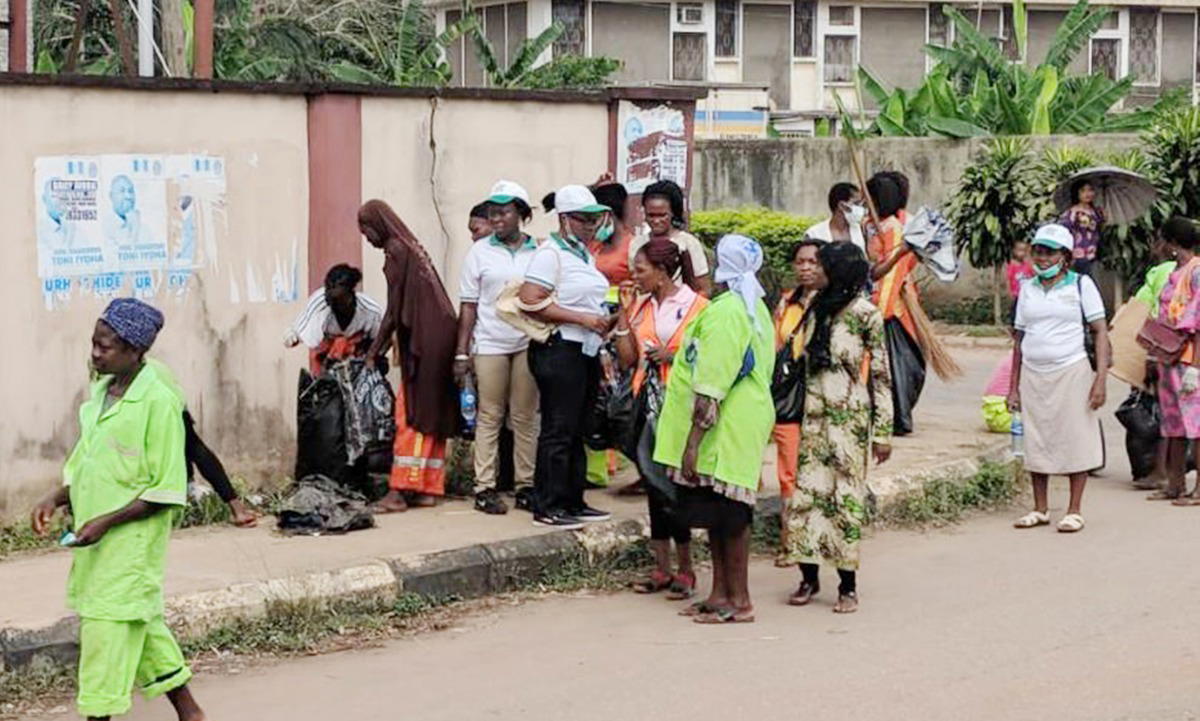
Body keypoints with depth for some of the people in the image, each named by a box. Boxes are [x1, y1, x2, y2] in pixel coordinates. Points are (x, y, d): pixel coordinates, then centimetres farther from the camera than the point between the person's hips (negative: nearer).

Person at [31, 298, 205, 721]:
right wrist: (57, 499, 3)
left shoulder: (158, 402, -16)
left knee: (109, 628, -6)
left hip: (132, 540, -8)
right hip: (97, 542, 8)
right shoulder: (101, 393, 9)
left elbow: (167, 491, -16)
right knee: (141, 623, 16)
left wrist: (107, 522, -21)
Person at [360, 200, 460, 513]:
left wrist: (375, 350, -6)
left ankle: (400, 490, -9)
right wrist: (390, 339, 17)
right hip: (440, 338, 9)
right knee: (433, 416, 10)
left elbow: (394, 309, -12)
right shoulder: (412, 247, 17)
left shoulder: (395, 251, -10)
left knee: (412, 415, -8)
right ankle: (429, 488, 12)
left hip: (422, 344, -9)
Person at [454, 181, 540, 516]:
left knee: (526, 417, 5)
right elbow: (468, 306, 3)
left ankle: (526, 484, 12)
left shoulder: (539, 252, 5)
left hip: (528, 344, 1)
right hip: (489, 344, -1)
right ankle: (485, 487, 4)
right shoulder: (480, 251, 3)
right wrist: (461, 353, -2)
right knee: (489, 416, 1)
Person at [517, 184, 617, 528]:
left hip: (586, 351, 9)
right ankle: (547, 507, -3)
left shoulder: (585, 254, 18)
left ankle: (573, 502, 20)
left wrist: (605, 322, 12)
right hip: (559, 350, -9)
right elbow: (530, 301, -21)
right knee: (558, 430, -7)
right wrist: (582, 319, -20)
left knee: (576, 431, 13)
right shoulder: (550, 253, -11)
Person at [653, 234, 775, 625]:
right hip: (747, 414, 10)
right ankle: (721, 593, 21)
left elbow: (712, 386, -22)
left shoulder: (725, 311, -18)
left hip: (726, 428, -10)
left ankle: (739, 602, 2)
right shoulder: (756, 309, 13)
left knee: (728, 515, -3)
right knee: (719, 513, 15)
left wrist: (693, 442, -21)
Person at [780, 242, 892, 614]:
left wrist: (883, 431, -9)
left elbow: (882, 375, -7)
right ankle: (809, 578, 11)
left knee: (846, 497, -2)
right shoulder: (816, 309, 9)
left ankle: (848, 586, 6)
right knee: (805, 493, 2)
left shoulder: (864, 314, -9)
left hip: (850, 418, -6)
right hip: (814, 416, 6)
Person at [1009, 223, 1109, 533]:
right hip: (1033, 375, 4)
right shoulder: (1028, 289, 12)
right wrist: (1014, 387, 10)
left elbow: (1101, 332, -2)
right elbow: (1020, 339, 14)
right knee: (1035, 442, 5)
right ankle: (1040, 509, 15)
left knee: (1075, 441, -2)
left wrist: (1101, 378, -12)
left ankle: (1074, 511, 4)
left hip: (1071, 371, -4)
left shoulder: (1081, 284, 1)